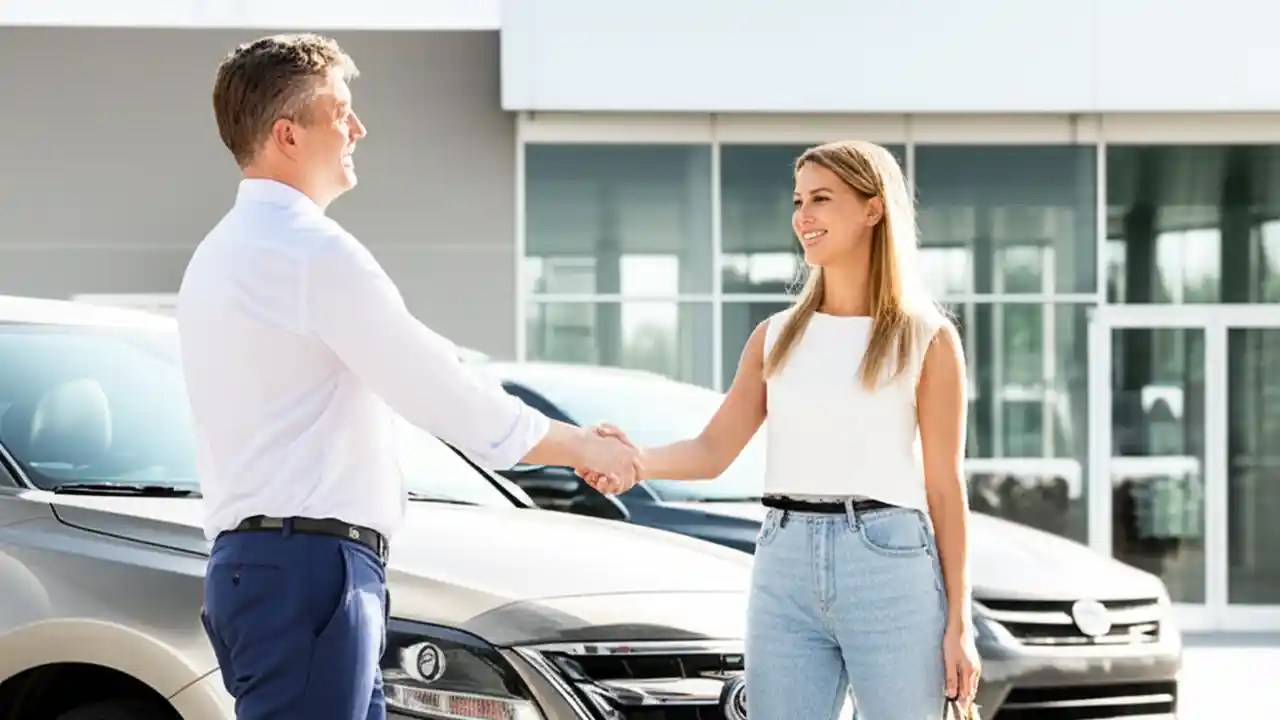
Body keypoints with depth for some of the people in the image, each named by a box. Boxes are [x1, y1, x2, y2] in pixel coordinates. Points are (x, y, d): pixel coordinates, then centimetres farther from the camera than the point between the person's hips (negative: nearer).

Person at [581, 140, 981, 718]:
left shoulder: (925, 338, 4)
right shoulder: (777, 336, 15)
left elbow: (944, 487, 1)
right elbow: (715, 450, 5)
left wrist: (959, 622, -3)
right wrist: (639, 460, -16)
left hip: (889, 563, -4)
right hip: (785, 567, 4)